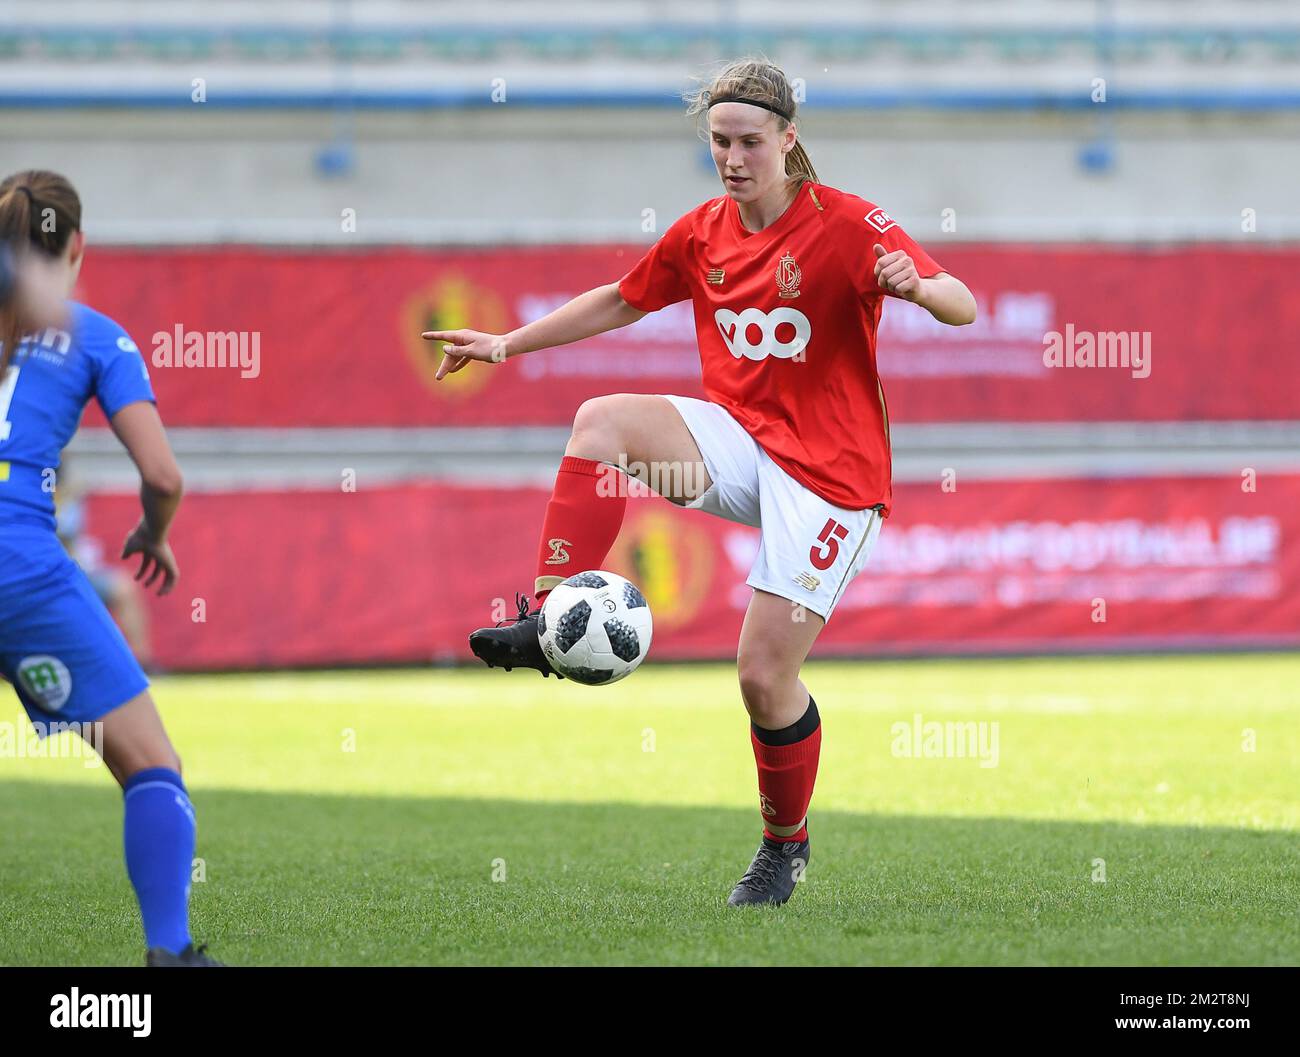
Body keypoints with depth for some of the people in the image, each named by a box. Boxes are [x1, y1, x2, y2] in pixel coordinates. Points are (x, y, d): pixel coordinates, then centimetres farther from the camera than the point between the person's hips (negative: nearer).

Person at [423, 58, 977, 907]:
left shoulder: (845, 224, -11)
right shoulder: (704, 233, 7)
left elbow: (963, 308, -19)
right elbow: (622, 300, 24)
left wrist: (918, 285, -42)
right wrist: (508, 343, 21)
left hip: (832, 472, -5)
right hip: (739, 443, 5)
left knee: (765, 671, -9)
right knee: (603, 419, -23)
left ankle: (786, 845, 17)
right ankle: (552, 623, -27)